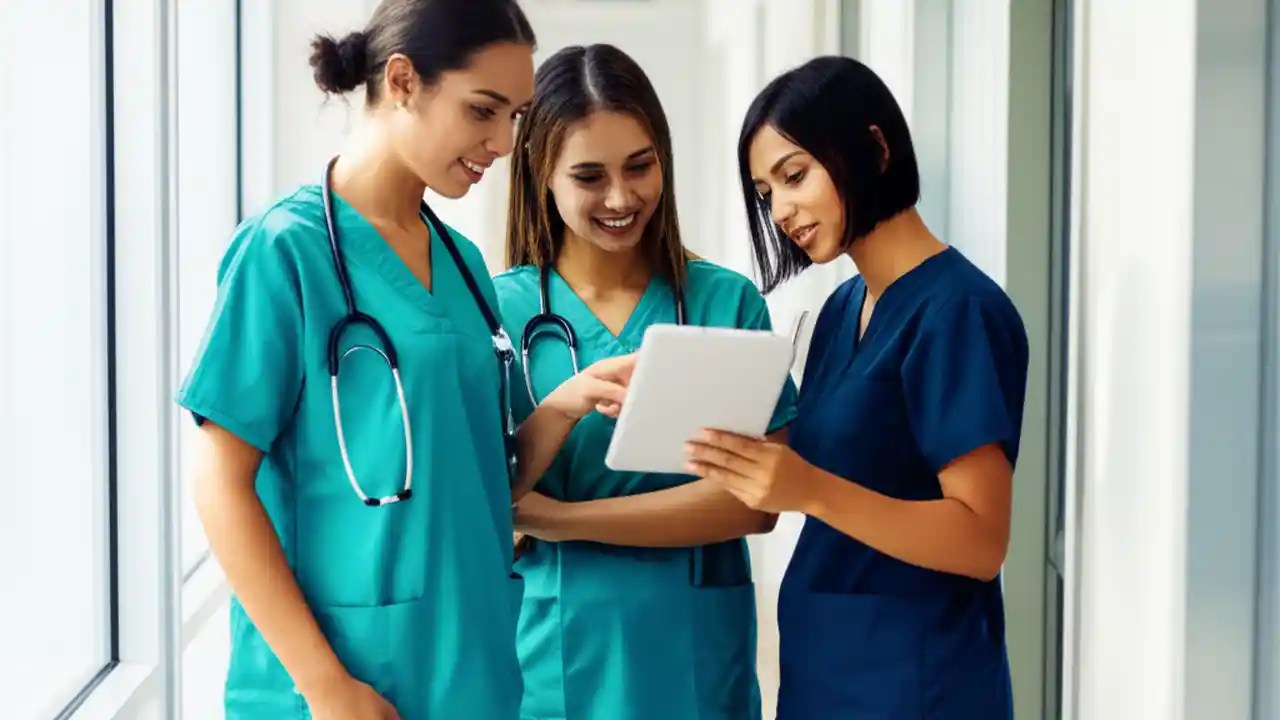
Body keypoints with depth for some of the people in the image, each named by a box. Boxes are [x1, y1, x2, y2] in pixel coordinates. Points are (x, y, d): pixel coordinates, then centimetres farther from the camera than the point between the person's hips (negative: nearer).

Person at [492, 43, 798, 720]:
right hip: (547, 657, -1)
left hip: (694, 658, 1)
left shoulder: (728, 303, -1)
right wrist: (572, 401, -23)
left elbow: (756, 500, -8)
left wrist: (563, 519, -14)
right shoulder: (497, 309, -3)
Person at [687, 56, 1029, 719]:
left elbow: (980, 542, -20)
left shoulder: (957, 310, -16)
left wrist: (809, 491, -31)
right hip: (823, 665, 7)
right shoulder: (842, 308, 8)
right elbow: (843, 470, 10)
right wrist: (739, 458, -6)